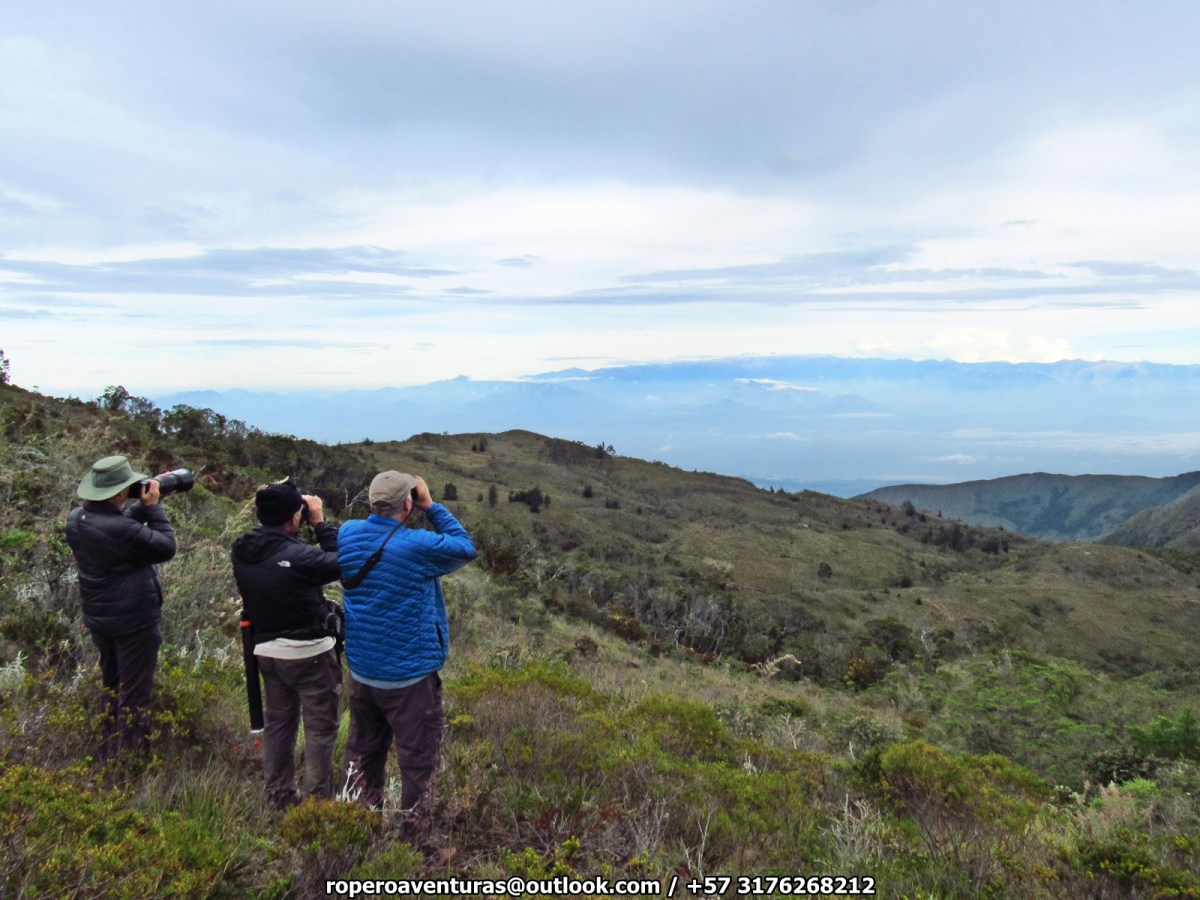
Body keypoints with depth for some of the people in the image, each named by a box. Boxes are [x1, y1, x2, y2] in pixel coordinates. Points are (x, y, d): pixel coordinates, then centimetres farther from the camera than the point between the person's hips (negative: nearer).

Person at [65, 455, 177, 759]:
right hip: (134, 620, -8)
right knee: (135, 693, 3)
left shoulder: (75, 519, -4)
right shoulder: (120, 528, -30)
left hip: (98, 618, 9)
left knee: (111, 685, 24)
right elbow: (166, 548, -19)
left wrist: (143, 507, -2)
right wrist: (152, 507, -12)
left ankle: (107, 756, 35)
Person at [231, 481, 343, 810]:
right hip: (309, 652, -7)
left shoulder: (242, 551, -7)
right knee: (321, 727, 8)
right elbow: (341, 563, -13)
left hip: (267, 650, 7)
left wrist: (268, 510, 0)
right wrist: (321, 522, -9)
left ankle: (278, 796, 32)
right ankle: (318, 798, 16)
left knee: (278, 722, 21)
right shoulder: (298, 555, -28)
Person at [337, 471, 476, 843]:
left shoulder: (348, 533, -5)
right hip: (409, 677, -6)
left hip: (361, 670, 7)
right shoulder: (418, 546, -22)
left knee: (363, 753, 22)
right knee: (418, 762, 8)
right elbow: (465, 548, -5)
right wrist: (432, 506, -4)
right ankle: (415, 838, 17)